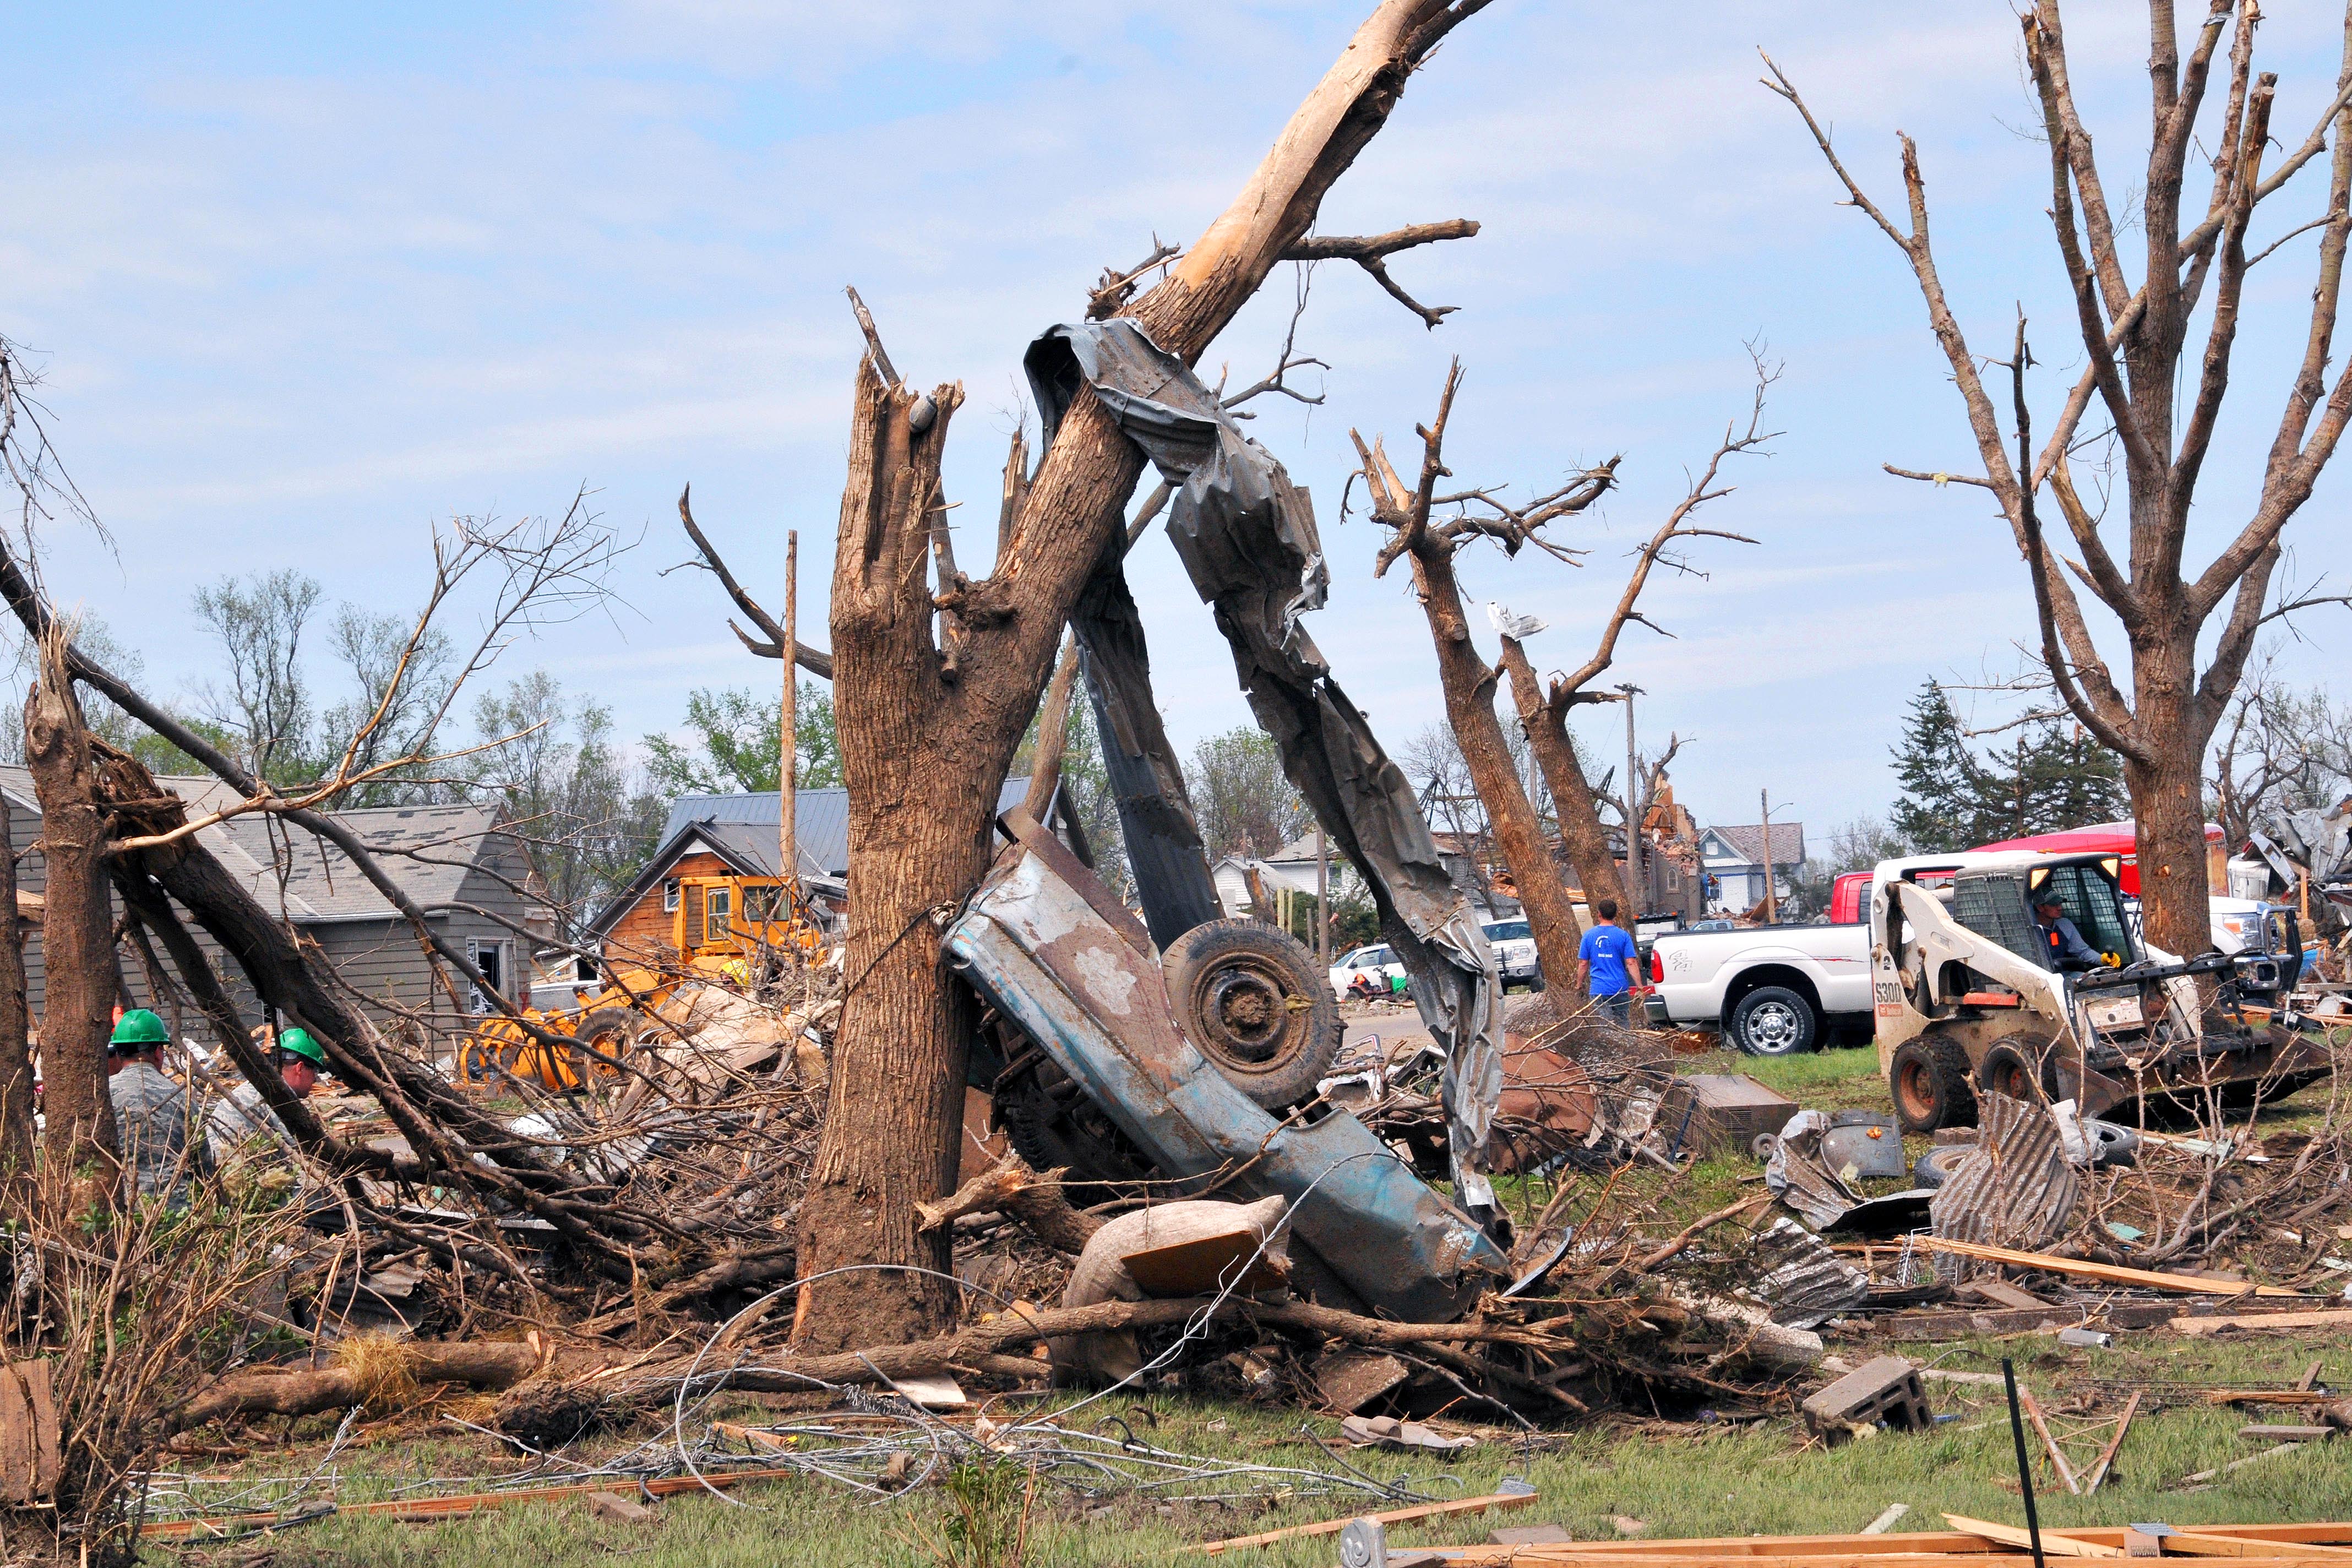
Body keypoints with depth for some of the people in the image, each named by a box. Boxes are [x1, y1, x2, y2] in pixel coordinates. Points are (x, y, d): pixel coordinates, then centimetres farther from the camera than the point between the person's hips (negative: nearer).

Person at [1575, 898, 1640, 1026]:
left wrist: (1579, 985, 14)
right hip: (1620, 988, 0)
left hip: (1598, 990, 0)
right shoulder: (1623, 935, -2)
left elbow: (1583, 964, 2)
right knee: (1623, 1023, 9)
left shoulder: (1589, 935, 0)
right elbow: (1630, 963, -7)